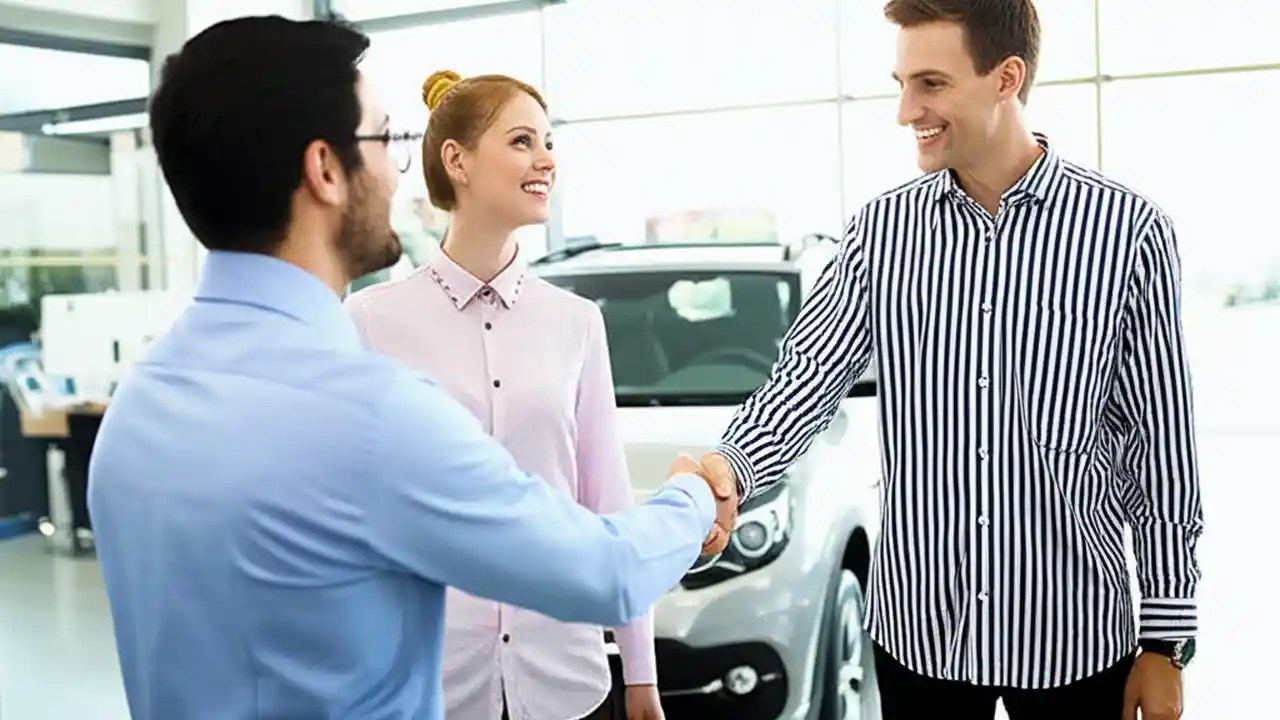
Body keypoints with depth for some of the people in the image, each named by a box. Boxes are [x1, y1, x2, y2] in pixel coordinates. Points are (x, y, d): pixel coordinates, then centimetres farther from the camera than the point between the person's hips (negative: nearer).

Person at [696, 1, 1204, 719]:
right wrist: (730, 468, -27)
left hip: (1071, 633, -2)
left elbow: (1161, 444, -4)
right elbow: (806, 377, -6)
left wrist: (1168, 639, -2)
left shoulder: (1127, 229, -7)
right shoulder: (881, 231, 0)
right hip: (919, 628, 2)